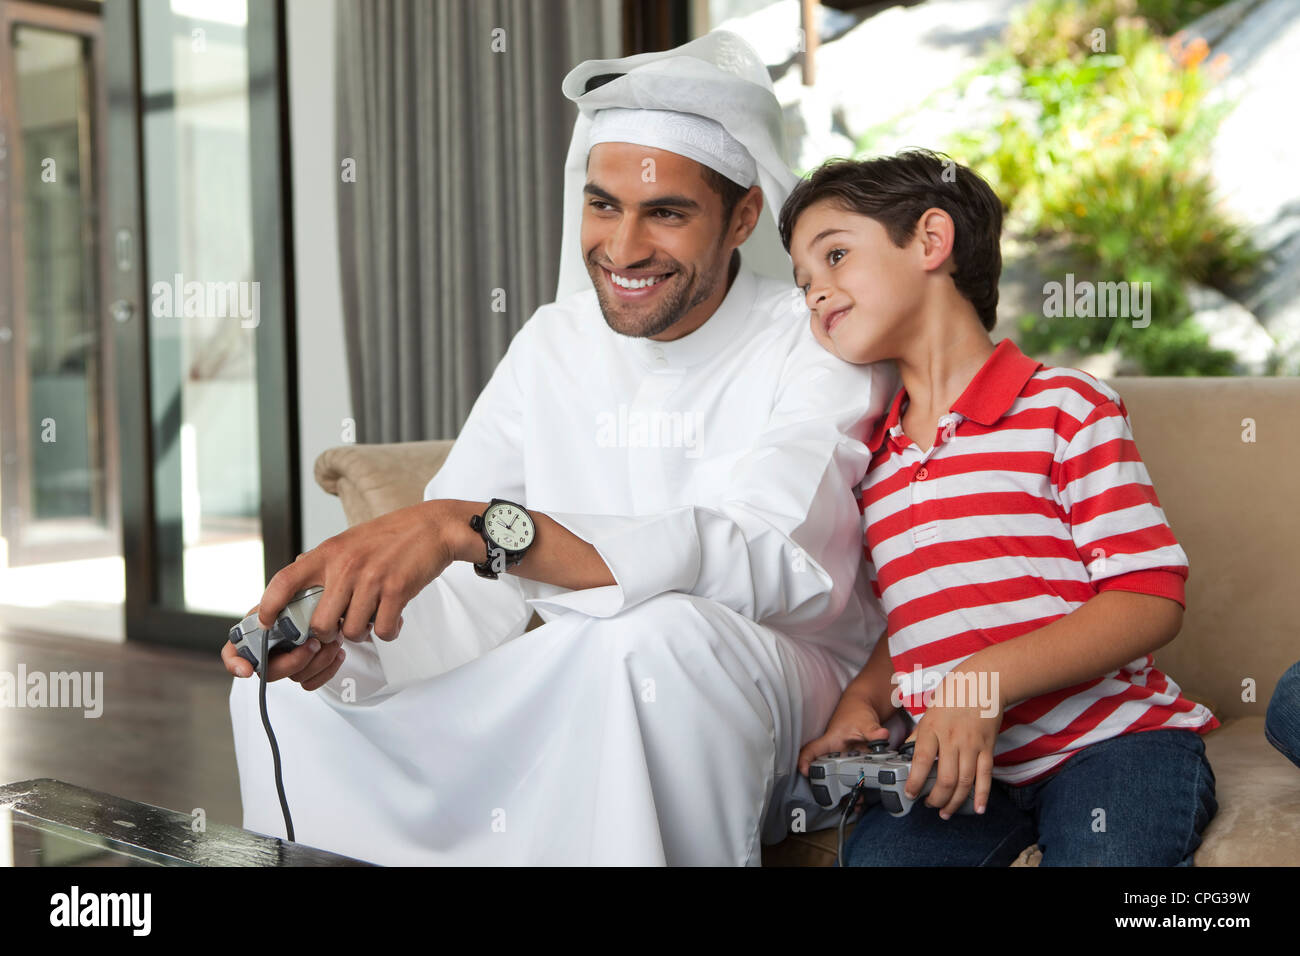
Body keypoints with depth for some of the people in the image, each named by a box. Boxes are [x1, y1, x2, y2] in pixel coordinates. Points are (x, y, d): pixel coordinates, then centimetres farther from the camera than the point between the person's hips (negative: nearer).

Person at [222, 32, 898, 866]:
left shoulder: (821, 351, -11)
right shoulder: (553, 346, 5)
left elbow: (758, 560, -30)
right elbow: (467, 595, -1)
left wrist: (475, 527, -40)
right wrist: (342, 643, -24)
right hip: (576, 688, 5)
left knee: (656, 632, -37)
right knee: (286, 679, -5)